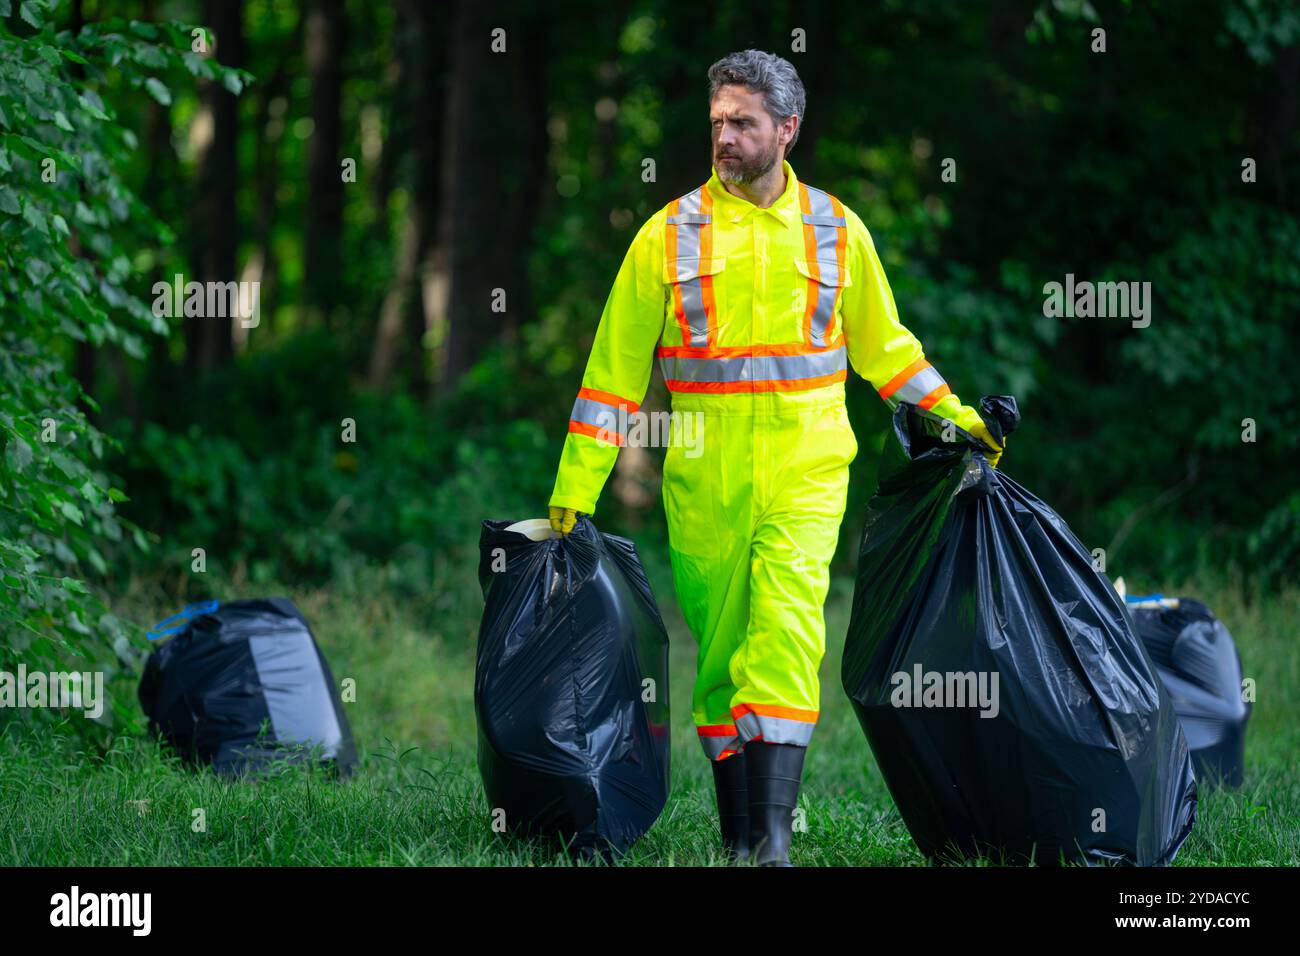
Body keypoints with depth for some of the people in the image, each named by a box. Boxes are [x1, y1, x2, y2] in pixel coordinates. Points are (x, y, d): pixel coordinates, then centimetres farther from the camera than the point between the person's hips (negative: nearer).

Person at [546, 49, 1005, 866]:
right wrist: (575, 491, 4)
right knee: (721, 655, 5)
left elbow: (885, 346, 21)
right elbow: (616, 368, 6)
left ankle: (775, 835, -22)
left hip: (807, 472, -1)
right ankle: (737, 837, 15)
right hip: (703, 483, 1)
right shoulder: (668, 236, 3)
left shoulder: (836, 232, 7)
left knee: (787, 635, -16)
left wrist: (957, 418, 17)